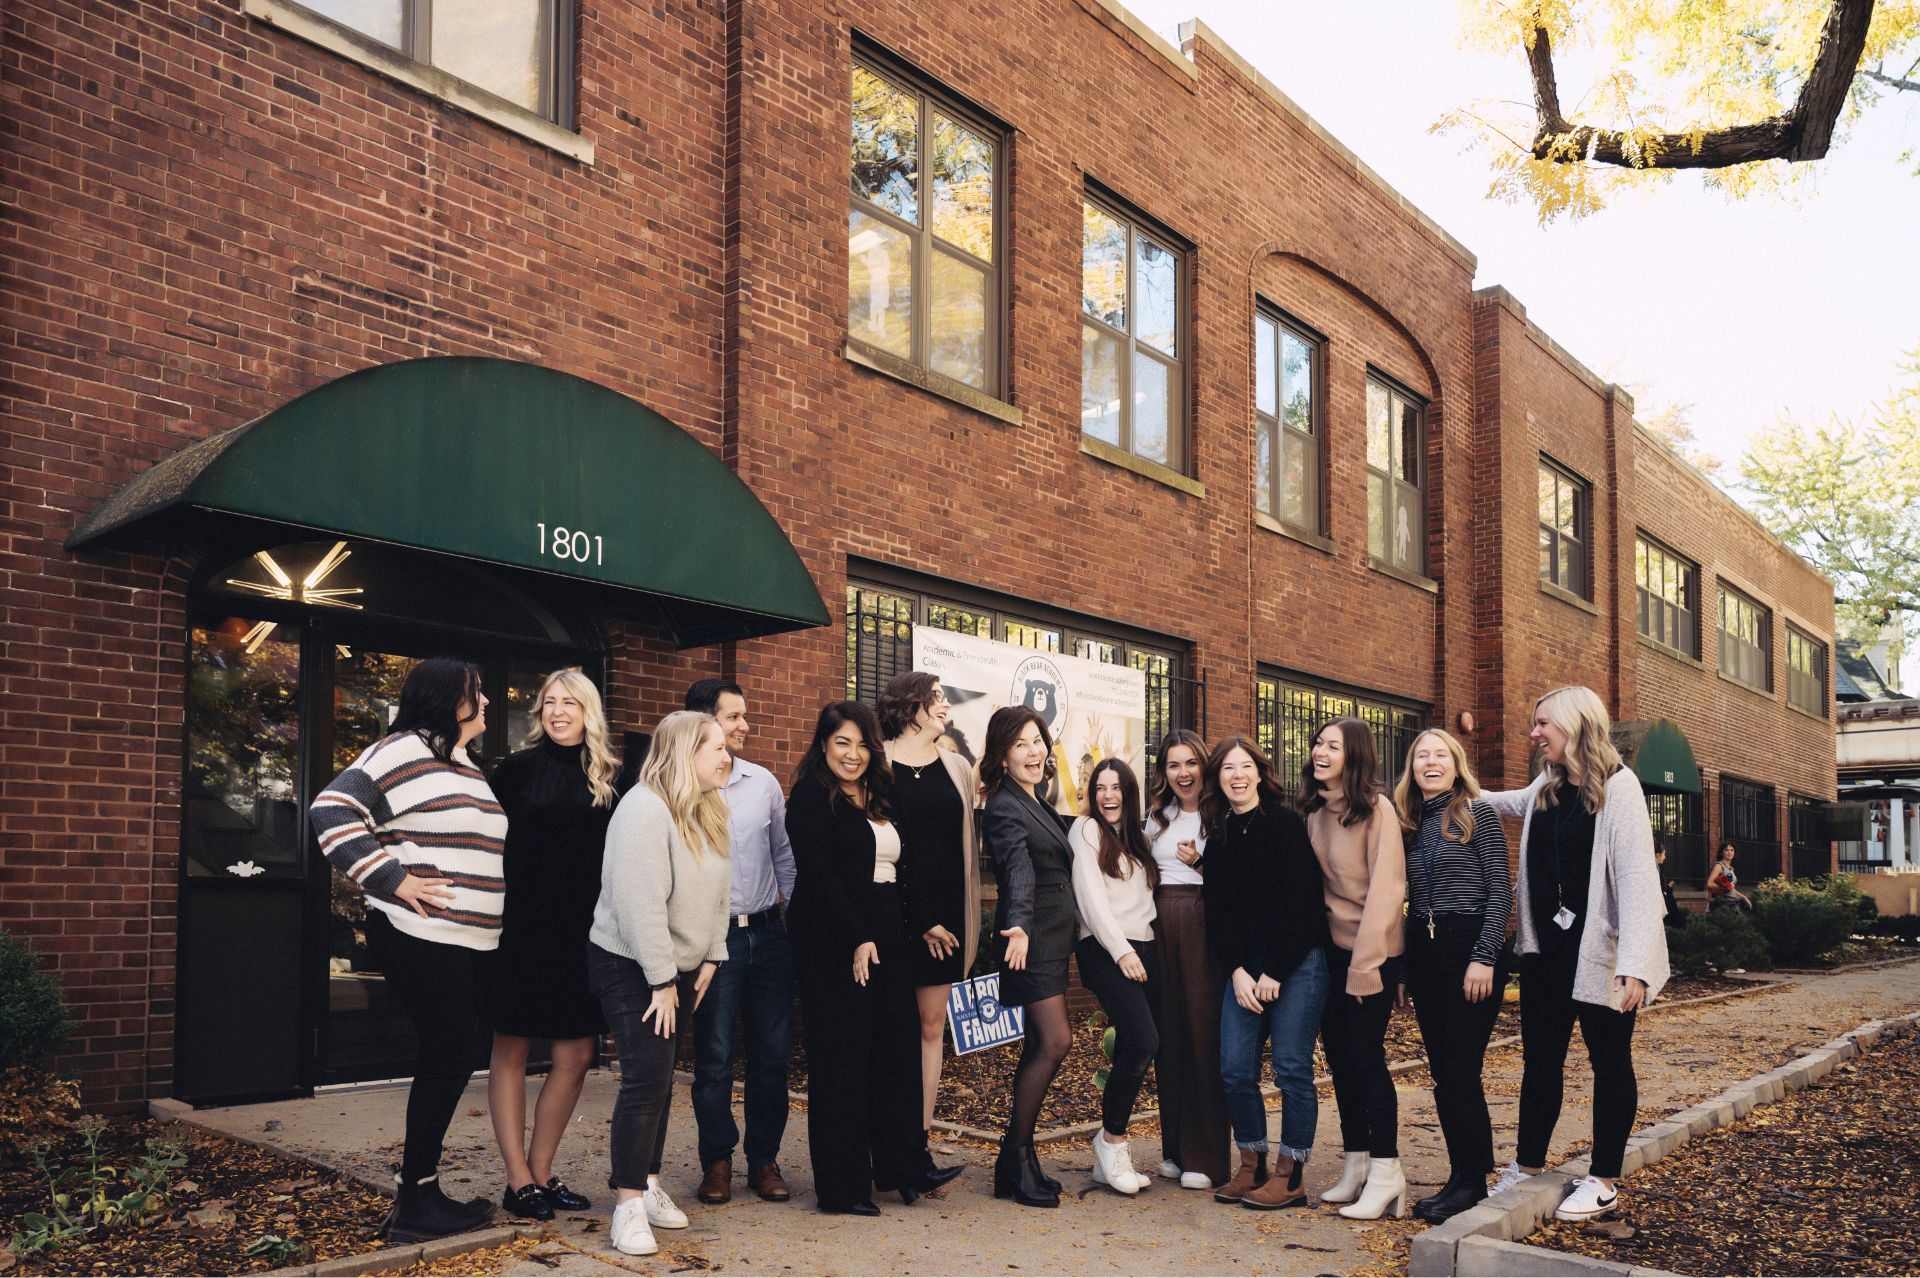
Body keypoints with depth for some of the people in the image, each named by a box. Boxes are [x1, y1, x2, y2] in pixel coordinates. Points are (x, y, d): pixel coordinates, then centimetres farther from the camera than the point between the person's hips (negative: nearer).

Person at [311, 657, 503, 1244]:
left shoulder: (471, 771, 19)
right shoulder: (400, 753, -9)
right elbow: (332, 812, -19)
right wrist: (393, 880, -20)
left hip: (471, 942, 9)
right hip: (420, 937, -9)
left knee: (450, 1061, 11)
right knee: (448, 1056, -6)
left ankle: (417, 1191, 22)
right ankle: (416, 1204, 5)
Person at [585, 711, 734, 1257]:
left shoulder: (705, 813, 7)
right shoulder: (646, 809, -22)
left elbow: (717, 891, 12)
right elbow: (641, 903, -26)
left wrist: (711, 958, 5)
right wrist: (662, 981, -22)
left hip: (676, 967, 8)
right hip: (630, 966, -8)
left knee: (659, 1077, 13)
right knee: (646, 1078, -11)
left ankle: (648, 1183, 25)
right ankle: (628, 1204, -2)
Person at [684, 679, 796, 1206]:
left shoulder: (763, 782, 8)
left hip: (767, 931, 4)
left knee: (772, 1053, 7)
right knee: (714, 1055, 3)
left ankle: (764, 1160, 20)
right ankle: (716, 1162, 18)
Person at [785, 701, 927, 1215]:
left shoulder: (880, 797, 17)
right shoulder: (812, 797, -6)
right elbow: (819, 874, -14)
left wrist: (915, 927, 11)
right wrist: (857, 939, -19)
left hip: (887, 940, 7)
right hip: (834, 944, -7)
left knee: (897, 1051, 8)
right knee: (841, 1061, -2)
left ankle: (899, 1168, 20)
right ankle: (842, 1186, 7)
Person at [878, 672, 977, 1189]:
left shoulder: (957, 768, 12)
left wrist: (950, 919, 9)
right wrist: (919, 920, -9)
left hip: (943, 915, 4)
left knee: (931, 1025, 5)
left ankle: (920, 1141, 9)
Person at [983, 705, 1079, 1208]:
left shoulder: (1037, 804, 14)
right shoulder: (1005, 808, -15)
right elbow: (1018, 870, -31)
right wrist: (1019, 926, -44)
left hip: (1054, 939, 9)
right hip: (1031, 939, -9)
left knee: (1039, 1045, 9)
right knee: (1055, 1041, -13)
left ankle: (1019, 1161, 15)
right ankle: (1014, 1162, -4)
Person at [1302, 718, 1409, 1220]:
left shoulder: (1377, 810, -12)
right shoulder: (1315, 811, 8)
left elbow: (1385, 889, -16)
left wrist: (1366, 963, -18)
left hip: (1373, 951, -7)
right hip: (1332, 950, 7)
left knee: (1366, 1056, -5)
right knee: (1339, 1057, 9)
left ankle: (1386, 1173, 4)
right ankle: (1355, 1167, 19)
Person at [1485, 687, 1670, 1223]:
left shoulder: (1618, 787, -14)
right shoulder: (1545, 789, 8)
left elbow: (1637, 877, -19)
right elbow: (1509, 803, 32)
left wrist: (1635, 964, -24)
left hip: (1597, 951, -7)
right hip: (1545, 948, 7)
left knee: (1609, 1062, 8)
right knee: (1539, 1059, 13)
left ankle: (1604, 1181, 17)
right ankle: (1528, 1167, 23)